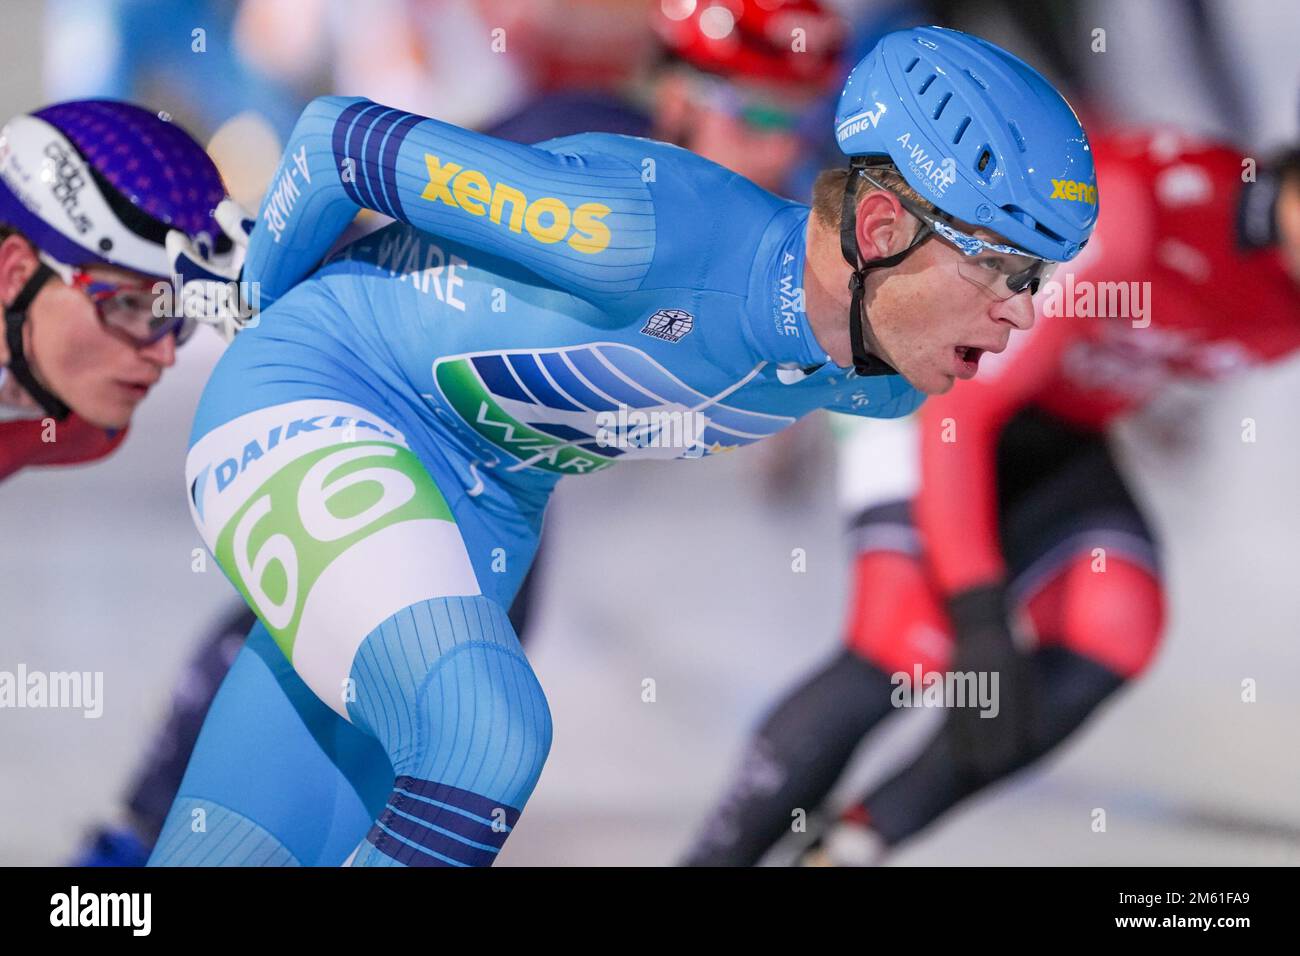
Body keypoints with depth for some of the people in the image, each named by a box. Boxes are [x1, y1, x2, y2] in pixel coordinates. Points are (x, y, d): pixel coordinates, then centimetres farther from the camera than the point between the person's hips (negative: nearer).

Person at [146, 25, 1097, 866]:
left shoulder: (883, 388, -9)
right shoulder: (659, 227, -32)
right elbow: (342, 137, -21)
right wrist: (265, 304, -1)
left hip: (482, 516, 7)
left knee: (232, 852, 3)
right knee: (488, 739, -29)